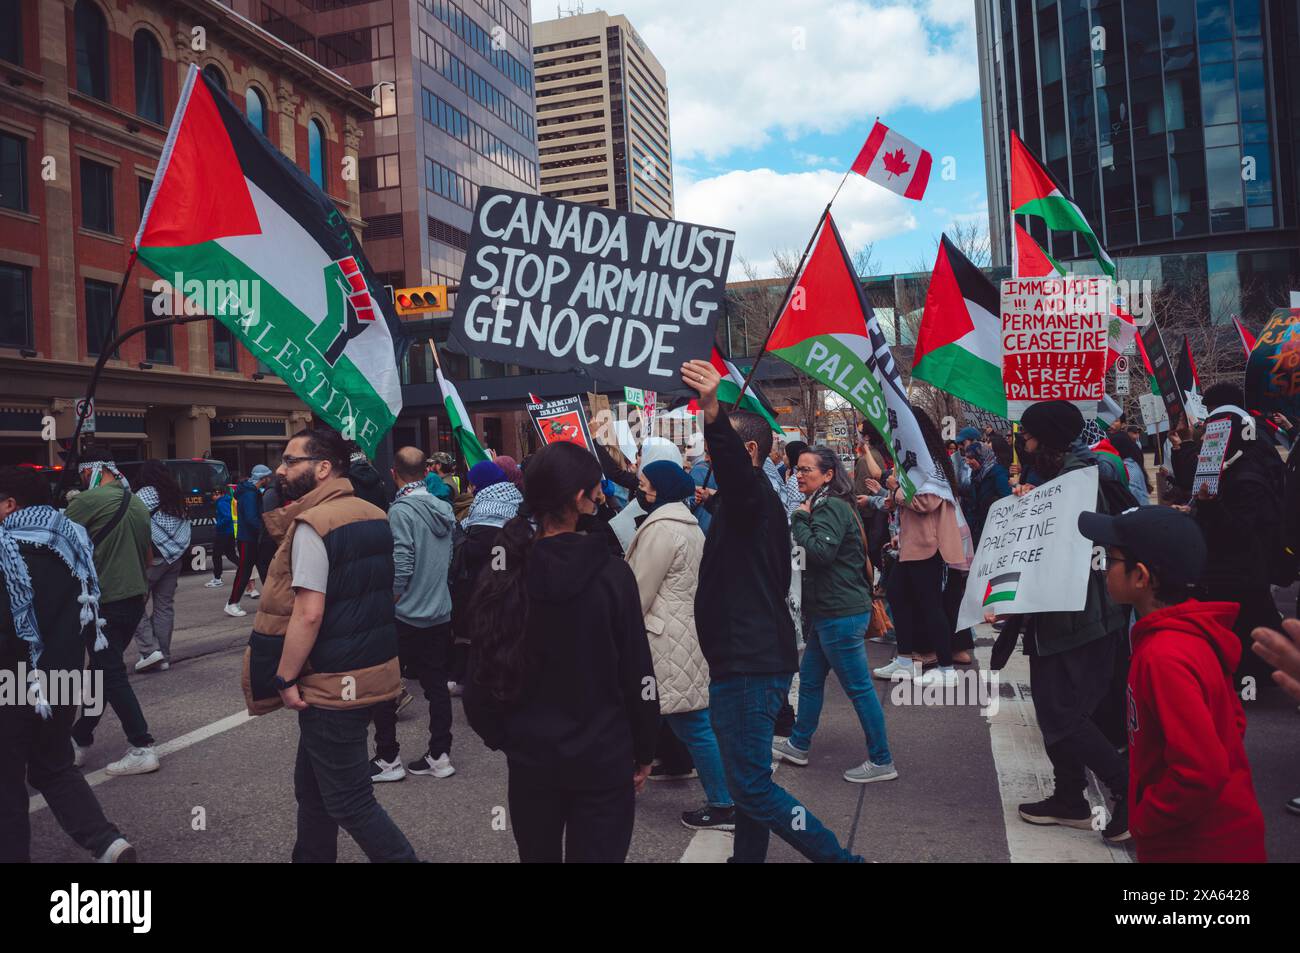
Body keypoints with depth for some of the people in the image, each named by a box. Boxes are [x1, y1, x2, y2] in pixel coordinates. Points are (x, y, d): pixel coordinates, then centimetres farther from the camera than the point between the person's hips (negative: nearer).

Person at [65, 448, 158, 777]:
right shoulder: (139, 504, 13)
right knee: (102, 670, 16)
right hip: (135, 599, 8)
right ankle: (79, 740, 26)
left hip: (105, 602, -8)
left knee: (111, 675, -3)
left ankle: (142, 748, -3)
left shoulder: (89, 500, -11)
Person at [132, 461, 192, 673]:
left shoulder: (145, 494, -4)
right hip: (175, 557, 6)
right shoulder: (177, 496, 15)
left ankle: (149, 649, -10)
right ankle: (164, 656, 9)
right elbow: (185, 529, 15)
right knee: (165, 606, 9)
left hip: (152, 556, -6)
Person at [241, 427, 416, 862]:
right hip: (372, 672, 9)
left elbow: (308, 614, -22)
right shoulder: (374, 516, 7)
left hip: (332, 683, -9)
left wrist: (285, 678, -15)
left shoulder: (312, 525, -18)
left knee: (350, 803, 2)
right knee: (313, 787, 22)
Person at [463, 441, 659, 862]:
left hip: (530, 756, 3)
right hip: (603, 757, -3)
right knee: (598, 855, 11)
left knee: (538, 855, 21)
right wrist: (643, 751, 3)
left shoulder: (501, 575, -7)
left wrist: (498, 736, 13)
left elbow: (482, 672, -3)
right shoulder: (610, 573, -14)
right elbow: (638, 673, -10)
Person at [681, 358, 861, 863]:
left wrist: (712, 412, -56)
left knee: (752, 786, -7)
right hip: (755, 658, 11)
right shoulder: (753, 499, 18)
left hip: (748, 664, -11)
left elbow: (730, 461, -39)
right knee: (748, 778, 18)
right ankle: (746, 855, 30)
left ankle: (840, 857, 1)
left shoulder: (751, 492, -14)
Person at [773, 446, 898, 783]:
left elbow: (820, 551, -26)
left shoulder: (831, 507, -16)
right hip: (829, 611, 11)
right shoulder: (825, 505, 15)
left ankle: (881, 761, 9)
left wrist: (800, 519, -16)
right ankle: (798, 745, 32)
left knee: (859, 687, -2)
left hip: (841, 614, -11)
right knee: (809, 678, 18)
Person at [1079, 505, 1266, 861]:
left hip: (1202, 848, -8)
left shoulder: (1164, 656, -28)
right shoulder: (1190, 628, 1)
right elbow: (1232, 719, 12)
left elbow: (1201, 772, -31)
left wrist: (1143, 820, -16)